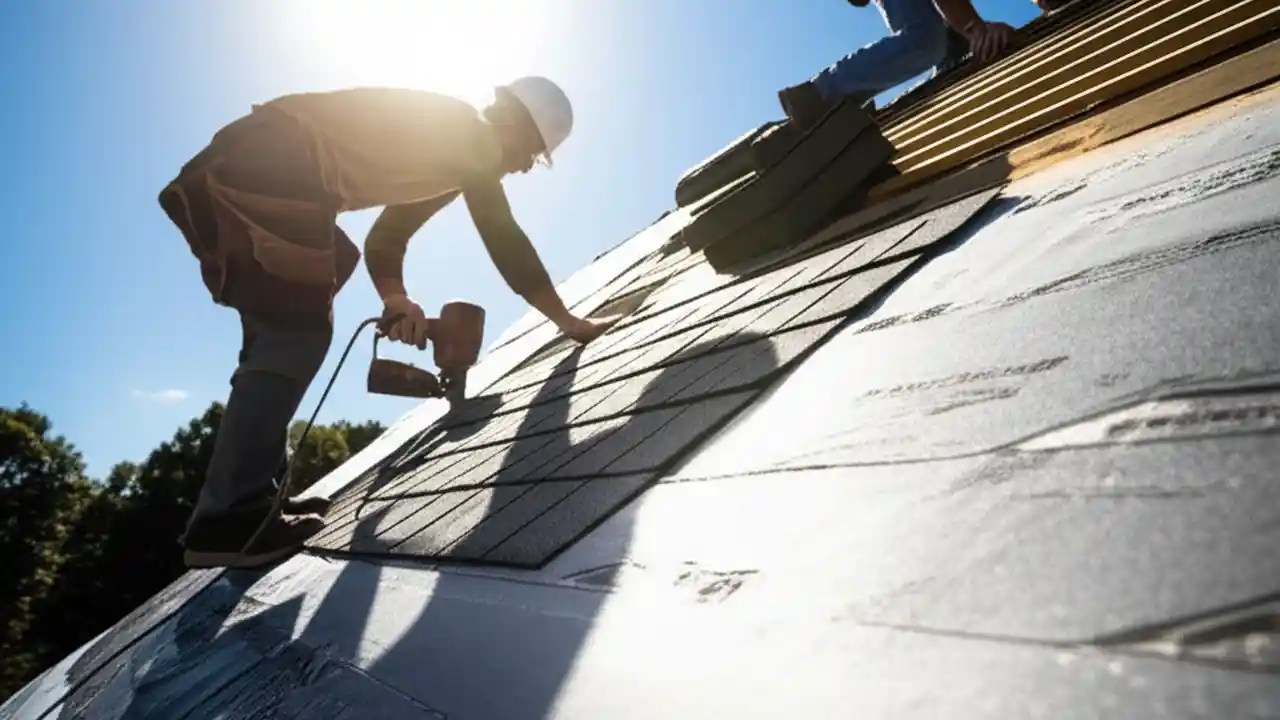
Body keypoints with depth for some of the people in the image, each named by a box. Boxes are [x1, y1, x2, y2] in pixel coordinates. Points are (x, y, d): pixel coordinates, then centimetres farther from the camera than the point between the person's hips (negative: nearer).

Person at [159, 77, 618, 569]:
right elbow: (504, 238, -6)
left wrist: (395, 299, 3)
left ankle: (245, 500, 14)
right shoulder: (467, 132, 0)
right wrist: (567, 321, 0)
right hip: (273, 168, -10)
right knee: (294, 337, -11)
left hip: (246, 168, 10)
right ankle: (230, 517, -13)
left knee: (280, 334, 12)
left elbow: (385, 236, 22)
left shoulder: (441, 149, 26)